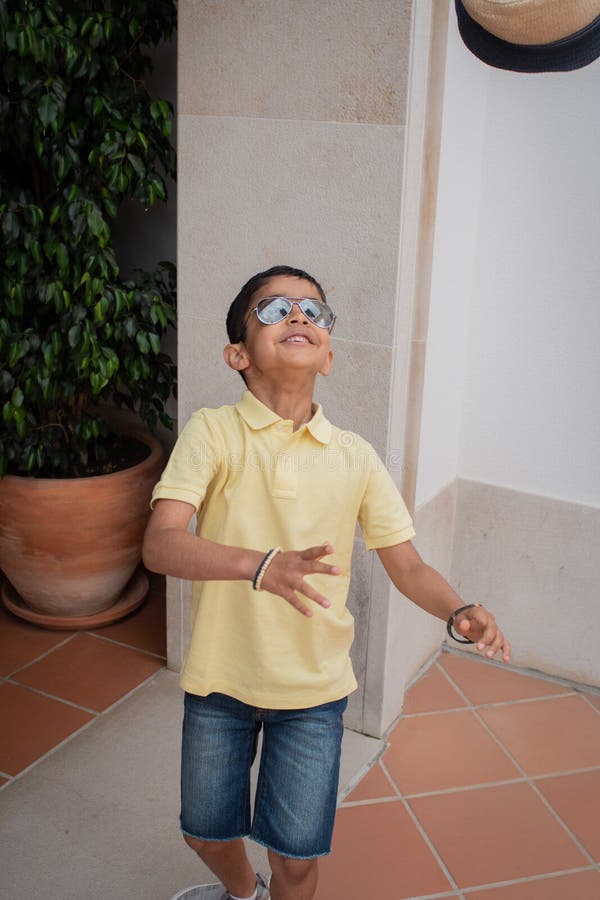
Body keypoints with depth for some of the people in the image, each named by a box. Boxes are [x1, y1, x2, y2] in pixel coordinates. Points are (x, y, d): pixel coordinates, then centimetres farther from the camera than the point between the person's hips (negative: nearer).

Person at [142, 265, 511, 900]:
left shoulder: (354, 457, -7)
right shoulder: (212, 431, -13)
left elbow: (407, 567, -3)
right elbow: (160, 544, -25)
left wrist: (460, 614, -23)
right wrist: (261, 565, -42)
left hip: (313, 687, 1)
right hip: (219, 679, 0)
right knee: (207, 832, 20)